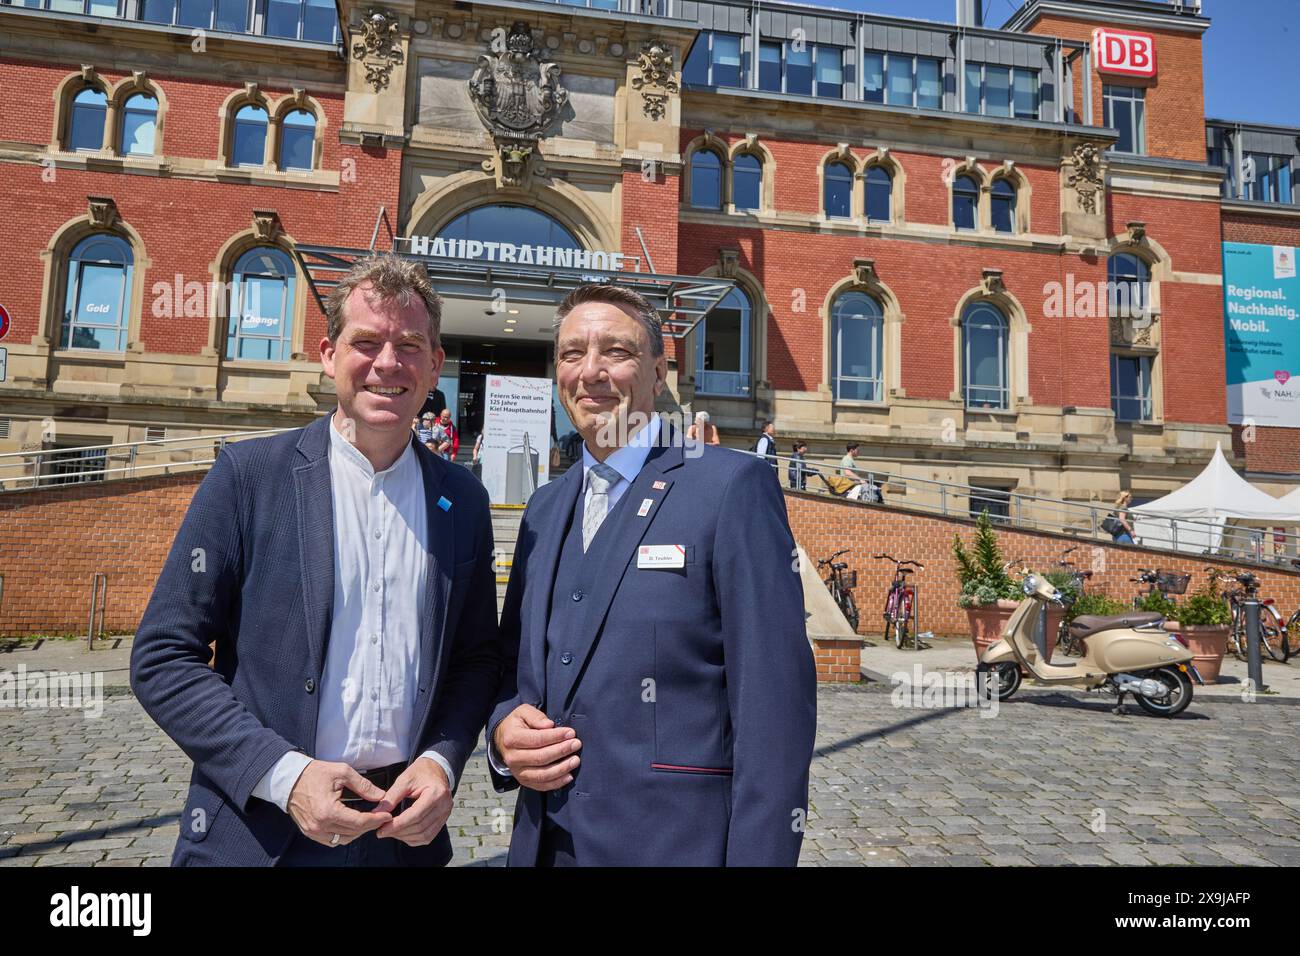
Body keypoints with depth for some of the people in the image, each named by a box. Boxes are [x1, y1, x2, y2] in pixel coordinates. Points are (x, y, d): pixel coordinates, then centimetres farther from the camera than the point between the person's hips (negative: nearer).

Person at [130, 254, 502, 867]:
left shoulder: (464, 500, 1)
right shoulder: (249, 473, -8)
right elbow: (161, 658, -8)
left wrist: (443, 760, -8)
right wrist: (284, 772, -16)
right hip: (259, 832, -2)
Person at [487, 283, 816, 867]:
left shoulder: (733, 486, -12)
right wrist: (503, 727, -5)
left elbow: (774, 702, -16)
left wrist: (759, 856, -18)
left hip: (674, 843, -6)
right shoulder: (545, 506, 8)